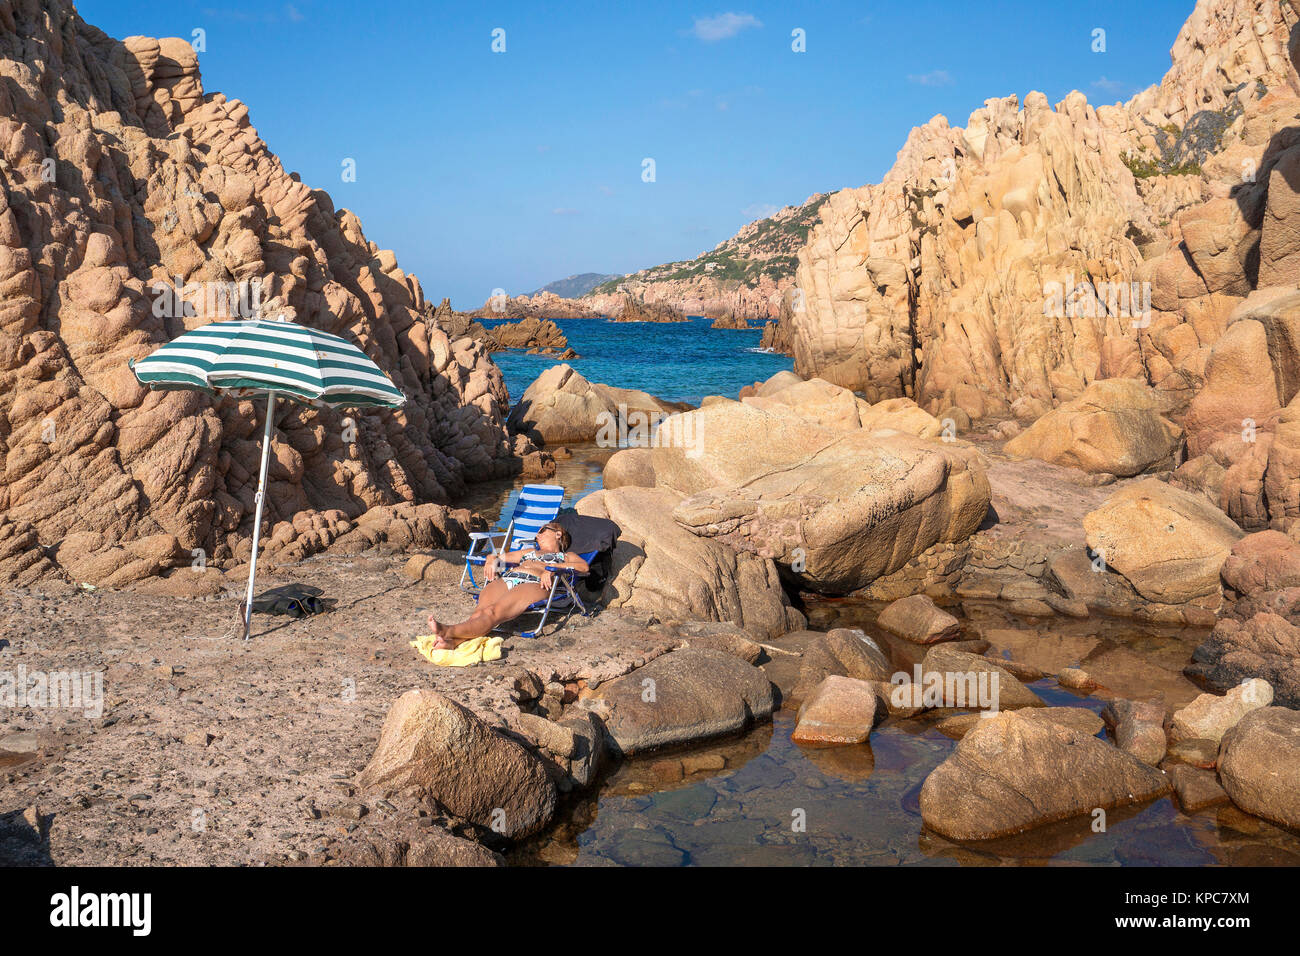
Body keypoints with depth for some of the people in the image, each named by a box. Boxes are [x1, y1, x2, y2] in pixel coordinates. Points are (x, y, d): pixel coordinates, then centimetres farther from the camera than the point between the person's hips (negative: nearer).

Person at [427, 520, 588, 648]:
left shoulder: (566, 556, 28)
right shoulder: (529, 552, 45)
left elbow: (584, 566, 5)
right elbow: (497, 557, 43)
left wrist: (550, 567, -7)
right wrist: (492, 560, 17)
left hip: (533, 584, -5)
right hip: (505, 579, 5)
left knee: (494, 612, -35)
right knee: (480, 611, -30)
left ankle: (449, 631, -59)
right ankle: (453, 640, -57)